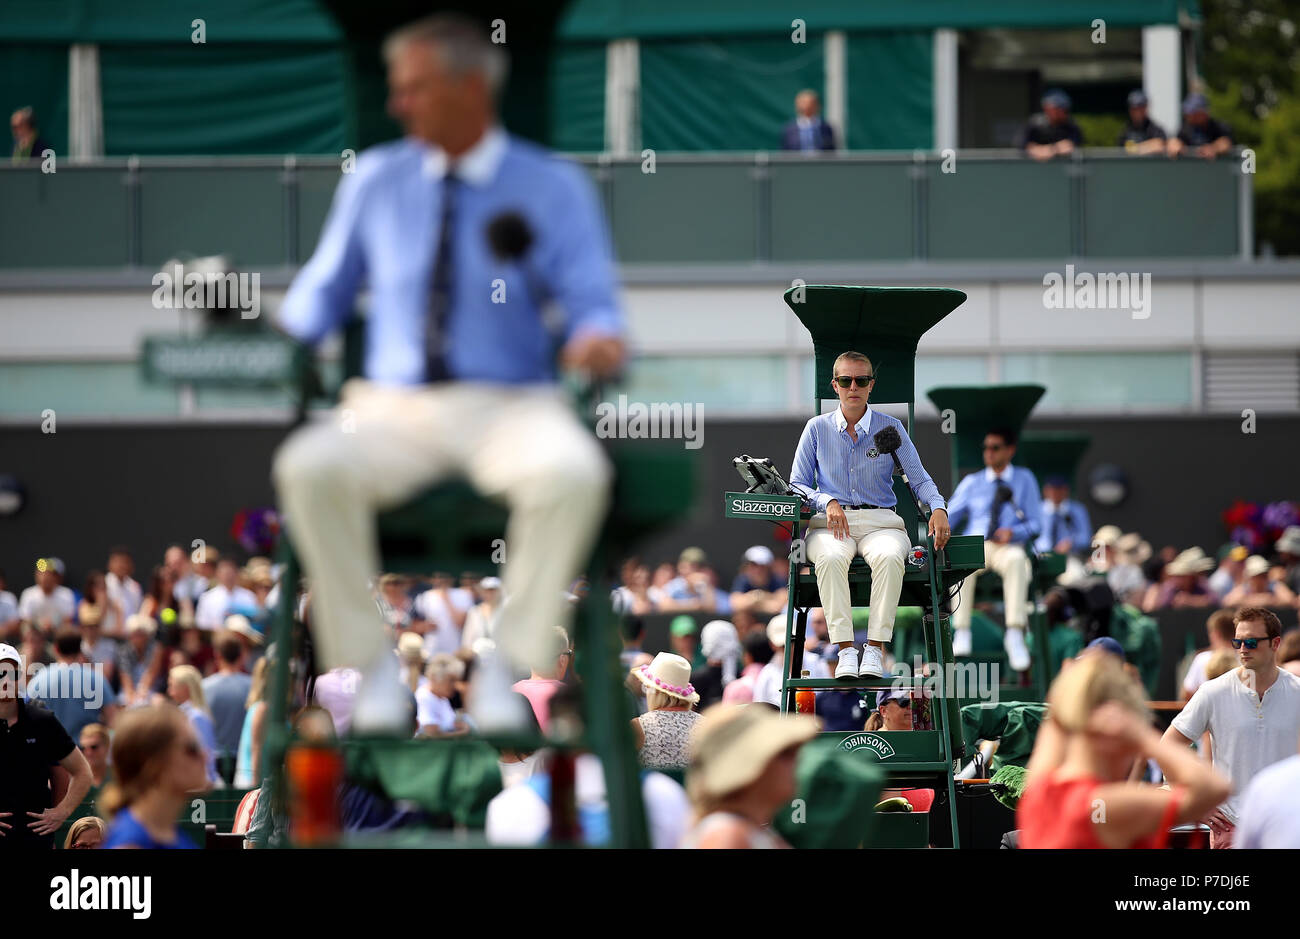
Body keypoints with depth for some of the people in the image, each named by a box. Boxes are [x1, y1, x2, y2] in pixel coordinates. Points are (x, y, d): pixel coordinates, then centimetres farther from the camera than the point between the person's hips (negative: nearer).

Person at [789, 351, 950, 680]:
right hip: (830, 523, 0)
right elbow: (798, 485, 11)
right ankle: (845, 650, -35)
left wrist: (938, 507, -15)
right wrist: (828, 502, -10)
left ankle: (875, 648, -32)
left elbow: (919, 479, 6)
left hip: (880, 521, 0)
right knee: (831, 558, -37)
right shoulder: (817, 429, 11)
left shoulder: (891, 428, 11)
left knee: (889, 557, -37)